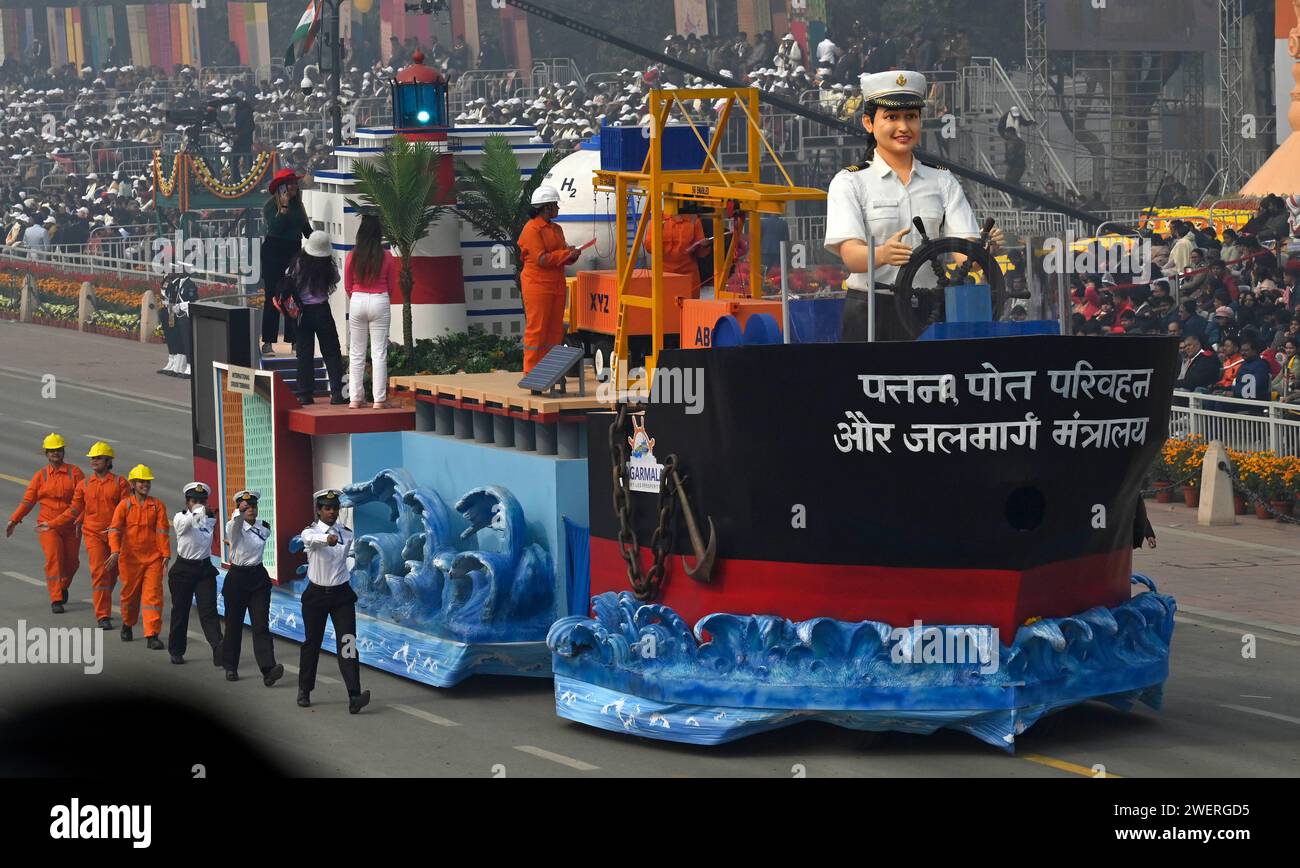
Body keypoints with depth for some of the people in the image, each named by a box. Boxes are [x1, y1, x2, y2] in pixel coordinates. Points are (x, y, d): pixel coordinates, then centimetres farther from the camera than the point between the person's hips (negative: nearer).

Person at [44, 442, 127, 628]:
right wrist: (51, 525, 7)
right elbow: (74, 511, 11)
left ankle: (103, 609, 32)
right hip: (93, 534, 0)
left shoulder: (119, 482, -1)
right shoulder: (84, 484, 6)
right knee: (99, 572, -12)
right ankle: (103, 616, -12)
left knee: (112, 573, 10)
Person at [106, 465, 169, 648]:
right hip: (130, 557, 0)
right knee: (130, 593, 13)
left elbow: (162, 531, 0)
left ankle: (152, 635, -6)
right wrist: (115, 550, -23)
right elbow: (114, 528, -9)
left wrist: (166, 554, -7)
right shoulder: (124, 505, -1)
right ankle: (127, 624, 40)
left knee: (153, 595, -6)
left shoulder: (157, 505, 2)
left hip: (153, 557, 0)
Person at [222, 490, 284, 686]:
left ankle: (268, 670, -21)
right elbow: (235, 525, -37)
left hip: (258, 577, 3)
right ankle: (230, 667, 26)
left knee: (261, 625, -9)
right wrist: (240, 513, -54)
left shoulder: (263, 528, 5)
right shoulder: (234, 527, -11)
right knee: (234, 624, 8)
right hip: (237, 577, -3)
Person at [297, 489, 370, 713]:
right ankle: (304, 691, 29)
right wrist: (327, 539, -54)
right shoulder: (310, 532, -10)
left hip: (342, 594, 1)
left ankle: (354, 697, -20)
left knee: (347, 643, -11)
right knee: (312, 642, 10)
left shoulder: (347, 533, 2)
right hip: (316, 594, -1)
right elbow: (312, 540, -35)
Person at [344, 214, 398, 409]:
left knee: (356, 354, 8)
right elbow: (392, 286, 4)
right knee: (379, 353, 1)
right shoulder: (387, 257, -5)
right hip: (380, 301, -1)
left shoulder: (352, 256, -3)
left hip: (357, 301, 1)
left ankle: (355, 399, 8)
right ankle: (379, 399, -1)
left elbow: (347, 286, 5)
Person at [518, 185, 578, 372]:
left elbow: (561, 256, 22)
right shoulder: (531, 229, -10)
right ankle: (531, 372, -3)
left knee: (555, 329, 8)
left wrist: (572, 255, 0)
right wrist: (566, 254, -15)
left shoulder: (556, 229, 17)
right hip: (537, 285, -8)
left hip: (557, 285, 8)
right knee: (536, 328, -7)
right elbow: (541, 259, -18)